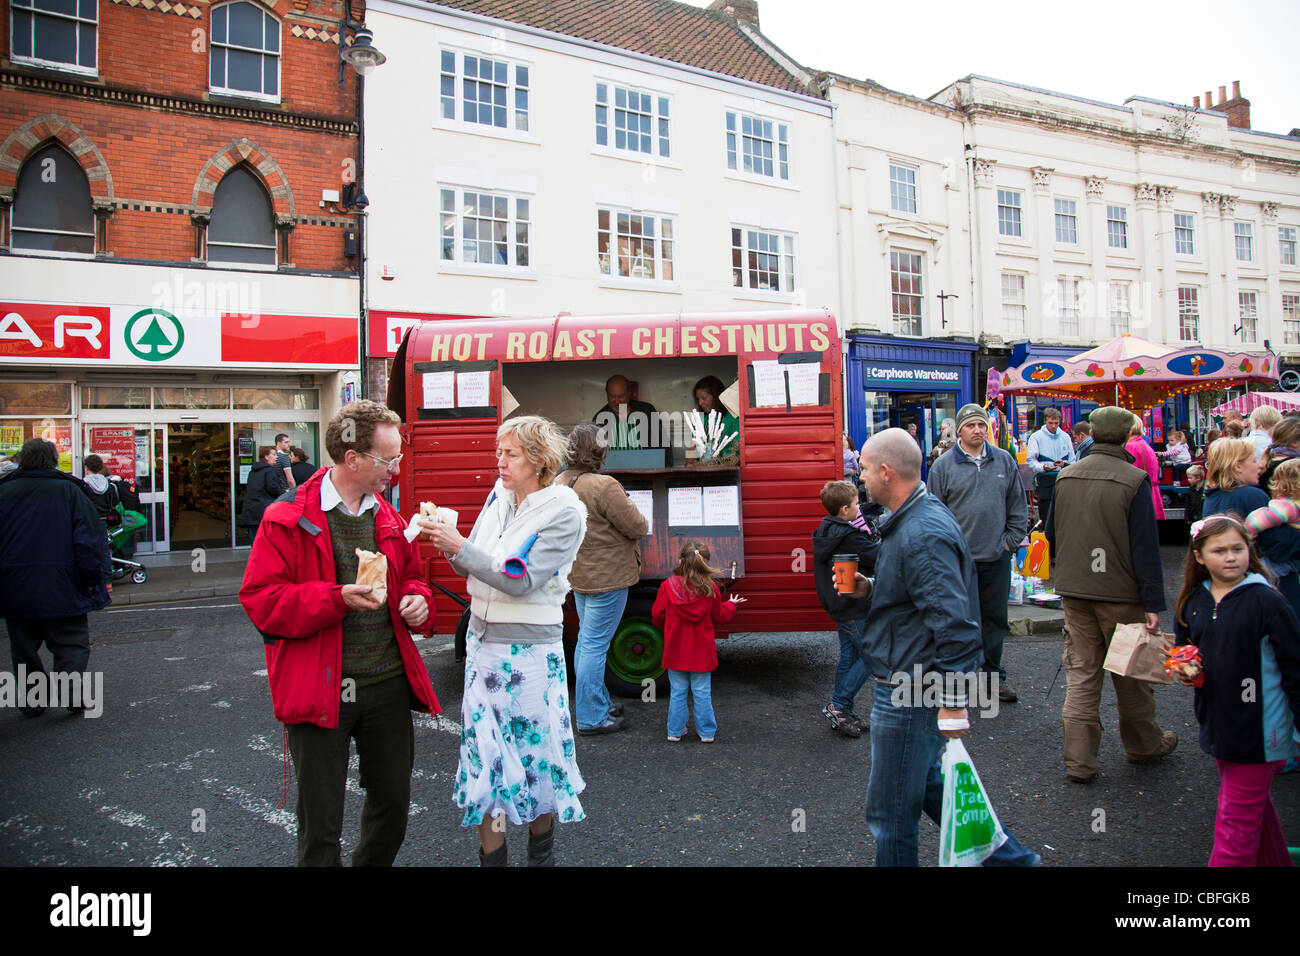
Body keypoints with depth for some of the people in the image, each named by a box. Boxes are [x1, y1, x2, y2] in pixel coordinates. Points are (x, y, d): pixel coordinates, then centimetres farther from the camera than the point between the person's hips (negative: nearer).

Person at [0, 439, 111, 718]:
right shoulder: (69, 490, -5)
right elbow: (91, 539, -9)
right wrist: (95, 578, -3)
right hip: (62, 588, -2)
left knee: (24, 647, 16)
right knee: (72, 643, 7)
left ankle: (33, 701, 19)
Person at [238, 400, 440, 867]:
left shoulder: (389, 518, 10)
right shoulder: (288, 519, -8)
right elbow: (260, 599, -12)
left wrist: (417, 600, -1)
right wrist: (336, 599, -23)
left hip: (389, 686, 6)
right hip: (319, 688, -5)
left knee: (394, 803, 18)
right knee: (320, 826, 6)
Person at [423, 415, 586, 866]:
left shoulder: (564, 511, -13)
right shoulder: (499, 497, 5)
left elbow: (522, 580, -21)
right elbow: (473, 566, 10)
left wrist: (459, 545, -22)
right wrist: (449, 545, -10)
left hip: (531, 650, -5)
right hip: (483, 643, 6)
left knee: (536, 755, 8)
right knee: (484, 754, 9)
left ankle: (541, 853, 32)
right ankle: (491, 855, 25)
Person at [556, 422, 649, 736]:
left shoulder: (560, 482, 3)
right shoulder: (604, 486, -24)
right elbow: (637, 528, -18)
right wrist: (636, 515, 3)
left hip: (579, 575, 9)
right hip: (606, 576, -9)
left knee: (586, 640, 18)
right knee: (595, 645, -2)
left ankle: (599, 702, 32)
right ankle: (592, 718, 7)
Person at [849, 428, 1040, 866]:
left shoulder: (923, 535, -24)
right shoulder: (912, 520, 10)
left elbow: (954, 621, -28)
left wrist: (953, 702, -25)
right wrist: (870, 588, 6)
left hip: (910, 694, -10)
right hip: (910, 684, 10)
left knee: (890, 809, 6)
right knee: (928, 785, 23)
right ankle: (1009, 856, 34)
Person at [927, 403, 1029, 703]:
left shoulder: (1005, 461, 7)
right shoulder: (943, 466, -2)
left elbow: (1017, 505, 13)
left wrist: (1012, 539, 5)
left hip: (997, 557, 4)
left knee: (996, 619, 14)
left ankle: (993, 675, 28)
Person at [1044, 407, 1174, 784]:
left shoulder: (1065, 477, 3)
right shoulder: (1134, 480, -13)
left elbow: (1052, 535, 12)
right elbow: (1145, 546, -14)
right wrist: (1153, 603, -10)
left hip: (1074, 592, 4)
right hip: (1121, 594, -4)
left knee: (1081, 672, 8)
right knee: (1131, 673, 13)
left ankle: (1079, 759, 9)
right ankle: (1143, 744, 33)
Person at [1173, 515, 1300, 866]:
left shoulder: (1266, 602, -15)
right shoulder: (1192, 602, 2)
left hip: (1258, 728, -6)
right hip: (1218, 720, 6)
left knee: (1237, 817, -1)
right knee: (1255, 805, 24)